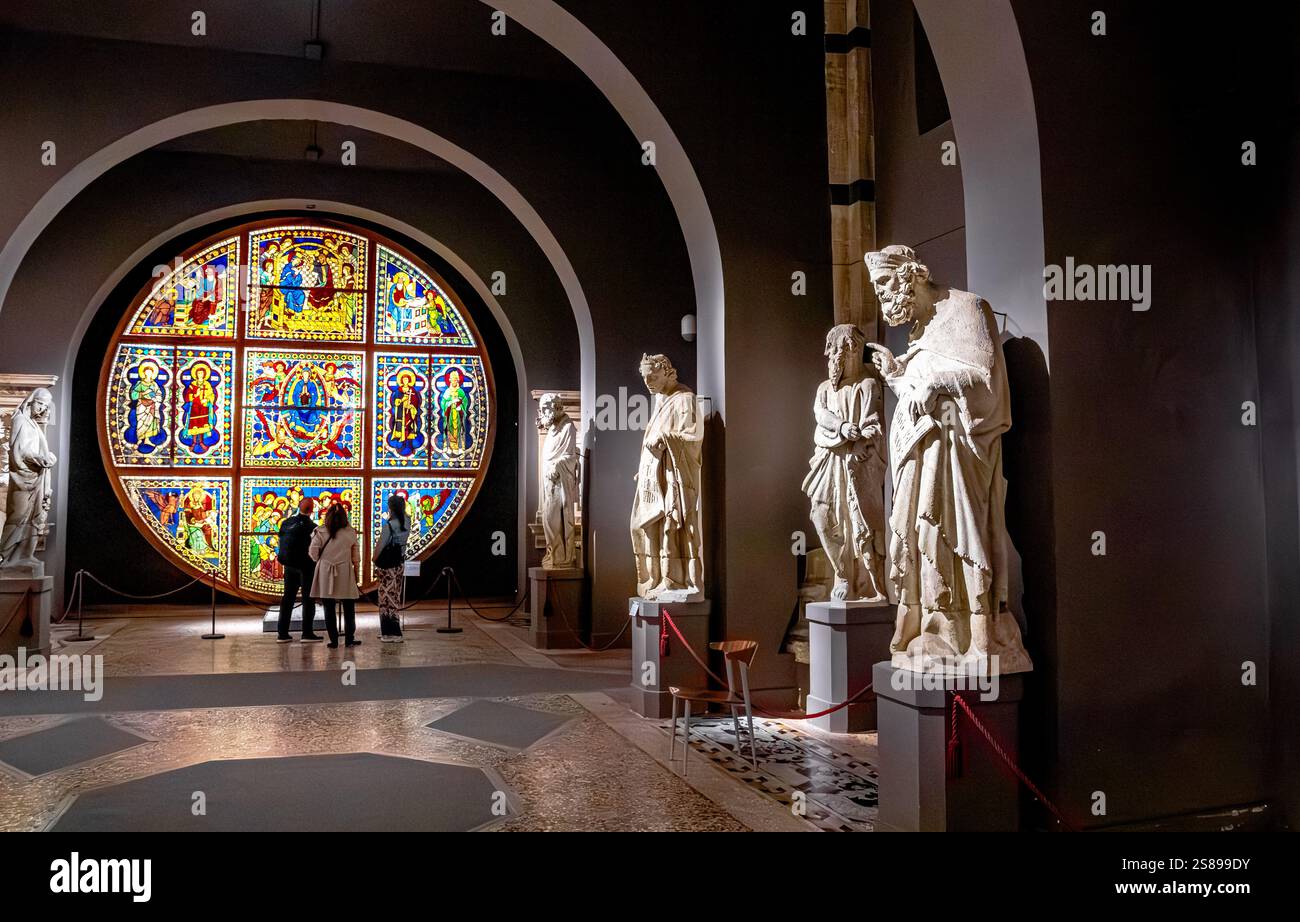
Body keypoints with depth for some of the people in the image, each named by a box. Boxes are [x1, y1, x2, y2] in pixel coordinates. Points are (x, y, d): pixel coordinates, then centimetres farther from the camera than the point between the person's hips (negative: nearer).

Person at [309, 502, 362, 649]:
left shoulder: (320, 532, -6)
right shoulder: (351, 533, -2)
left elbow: (313, 554, -4)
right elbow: (356, 557, 2)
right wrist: (357, 575, 11)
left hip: (326, 573, -1)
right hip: (345, 573, 1)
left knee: (329, 608, 5)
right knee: (349, 608, 10)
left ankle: (334, 640, 6)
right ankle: (349, 639, 12)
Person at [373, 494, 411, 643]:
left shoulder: (389, 525, -19)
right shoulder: (407, 522, 0)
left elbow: (380, 546, -14)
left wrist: (375, 560, 3)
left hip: (387, 565, -7)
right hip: (399, 563, 7)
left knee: (388, 597, -1)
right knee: (395, 596, 14)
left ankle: (392, 633, 0)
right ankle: (387, 631, 23)